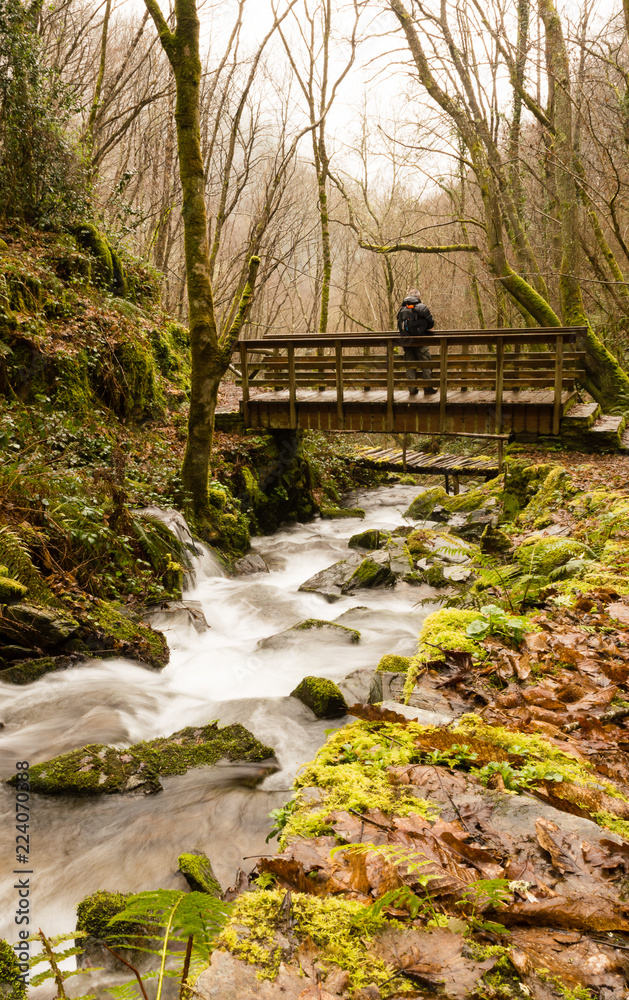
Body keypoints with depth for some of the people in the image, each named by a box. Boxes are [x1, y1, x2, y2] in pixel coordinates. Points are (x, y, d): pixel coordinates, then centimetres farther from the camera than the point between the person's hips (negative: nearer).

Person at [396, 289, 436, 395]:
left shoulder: (401, 310, 8)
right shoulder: (422, 308, -4)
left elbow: (400, 326, 13)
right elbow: (431, 323, 0)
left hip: (405, 342, 4)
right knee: (426, 363, 5)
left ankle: (412, 389, 9)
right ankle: (428, 388, 6)